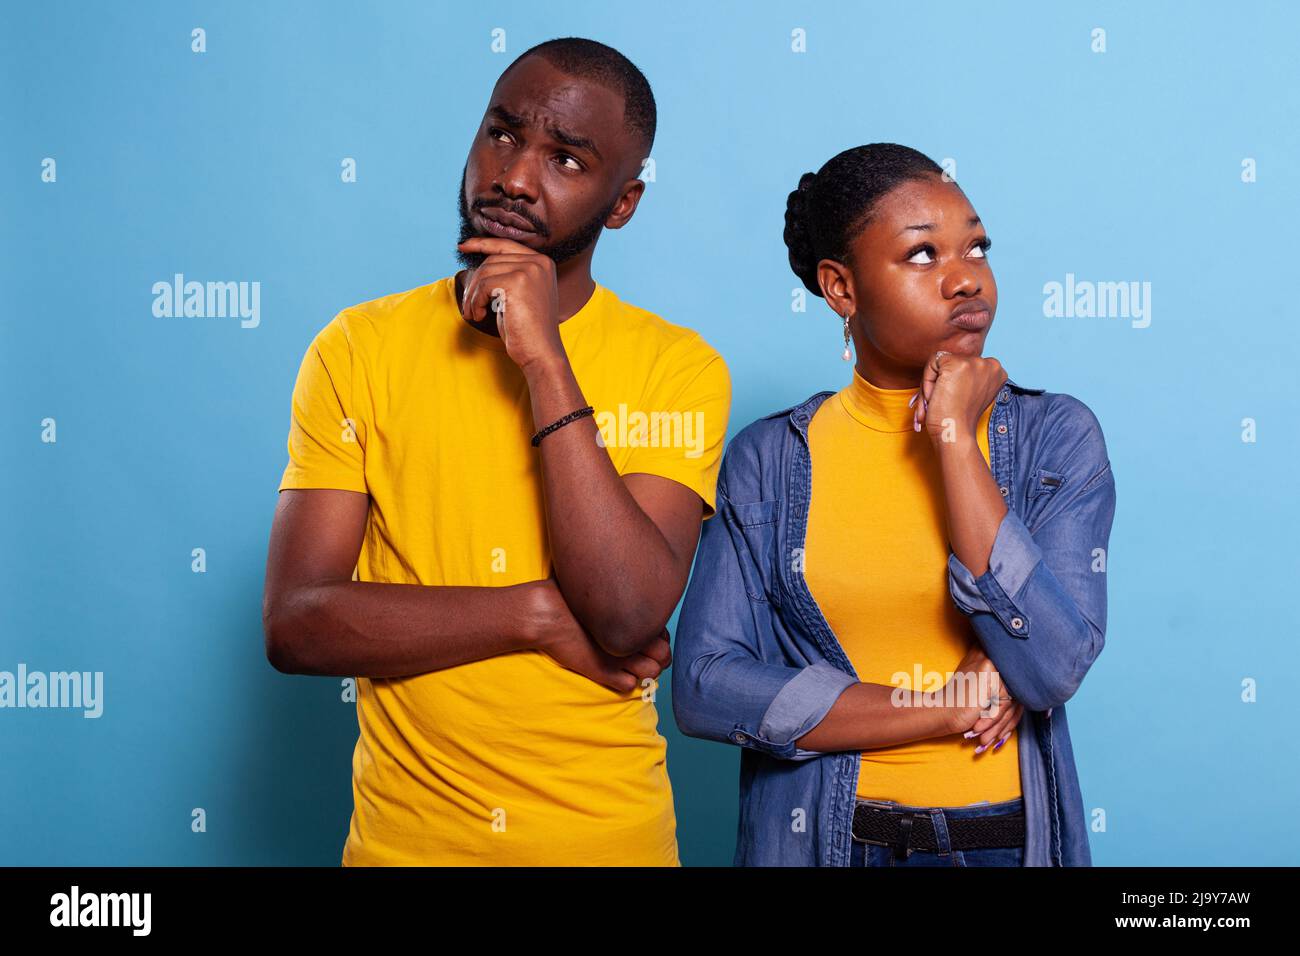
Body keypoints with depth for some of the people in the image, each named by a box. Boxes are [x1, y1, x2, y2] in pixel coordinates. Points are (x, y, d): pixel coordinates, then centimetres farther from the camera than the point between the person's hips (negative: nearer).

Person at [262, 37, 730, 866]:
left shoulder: (678, 368, -8)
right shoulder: (359, 347, -4)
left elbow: (629, 618, -21)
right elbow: (294, 624, -11)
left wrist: (544, 356, -22)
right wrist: (540, 612, -17)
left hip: (609, 836, 0)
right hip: (404, 835, 1)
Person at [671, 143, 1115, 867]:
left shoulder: (1057, 434, -5)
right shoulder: (770, 456, -5)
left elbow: (1054, 668, -18)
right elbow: (705, 686, -13)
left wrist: (954, 437, -18)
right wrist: (948, 707, -16)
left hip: (1009, 834, 1)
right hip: (816, 836, 0)